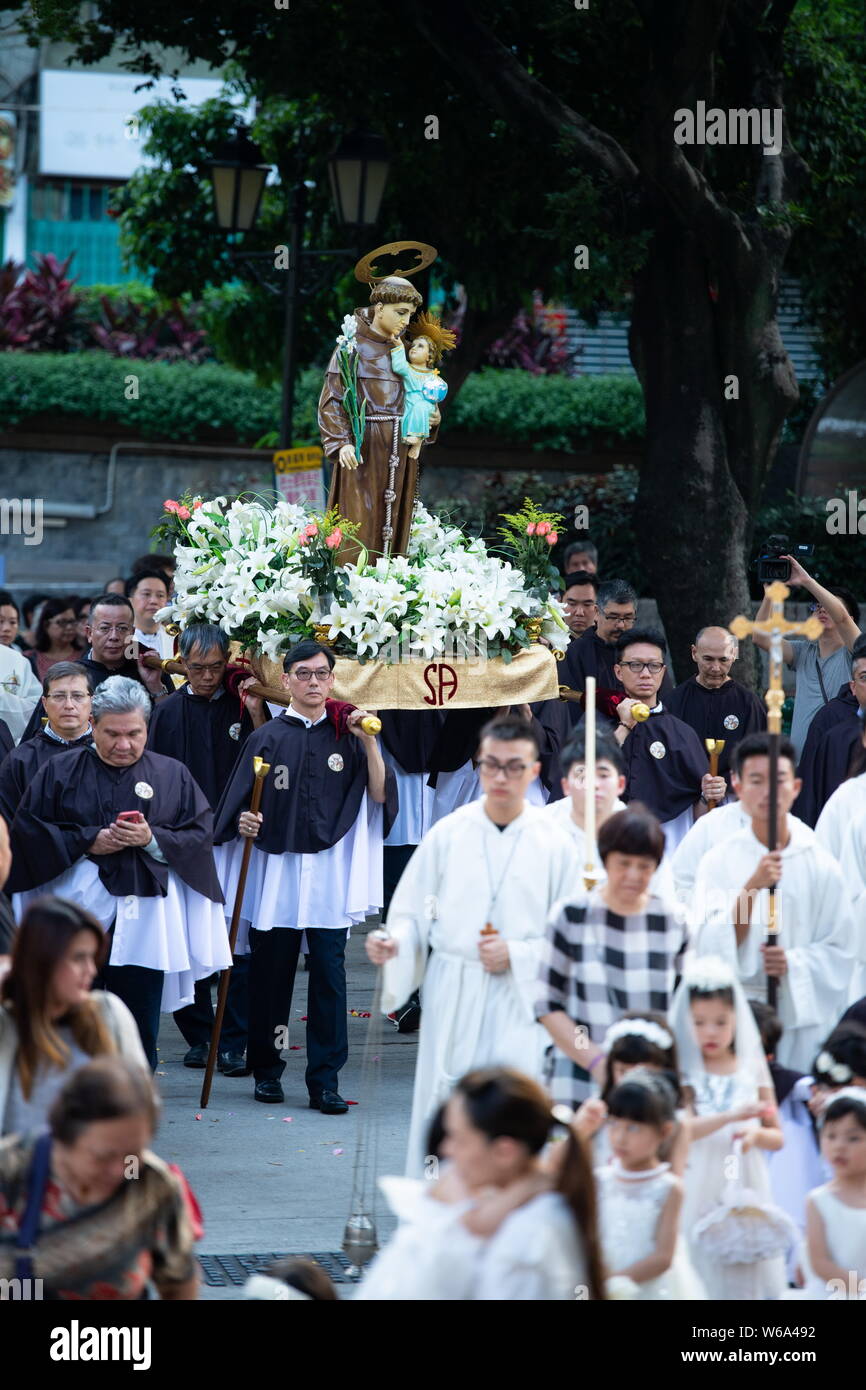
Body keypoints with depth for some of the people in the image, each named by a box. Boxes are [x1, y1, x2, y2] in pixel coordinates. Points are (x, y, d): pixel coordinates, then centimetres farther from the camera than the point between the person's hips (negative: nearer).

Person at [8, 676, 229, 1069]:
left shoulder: (172, 775, 8)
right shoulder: (61, 771, 5)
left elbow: (202, 834, 4)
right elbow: (26, 830, 1)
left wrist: (152, 839, -13)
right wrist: (87, 842, -10)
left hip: (143, 922, 1)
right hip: (76, 916, -1)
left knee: (139, 1025, 1)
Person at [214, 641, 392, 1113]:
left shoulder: (346, 735, 7)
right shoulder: (267, 738, 5)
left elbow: (379, 795, -2)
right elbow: (238, 807, 6)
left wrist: (368, 742, -13)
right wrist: (242, 822, -16)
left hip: (329, 872, 0)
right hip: (275, 868, 0)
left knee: (329, 974, -4)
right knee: (271, 972, 4)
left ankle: (324, 1081, -1)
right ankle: (266, 1070, 17)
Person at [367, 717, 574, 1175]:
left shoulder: (554, 846, 2)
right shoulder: (447, 835, 4)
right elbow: (412, 912, 6)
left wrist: (516, 954, -10)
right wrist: (394, 943, -15)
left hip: (519, 1004, -1)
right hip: (452, 1003, 1)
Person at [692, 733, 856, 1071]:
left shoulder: (819, 865, 1)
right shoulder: (719, 861, 0)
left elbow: (839, 952, 3)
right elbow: (710, 946, -8)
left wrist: (793, 963, -15)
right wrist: (752, 887, -20)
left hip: (802, 1013, 1)